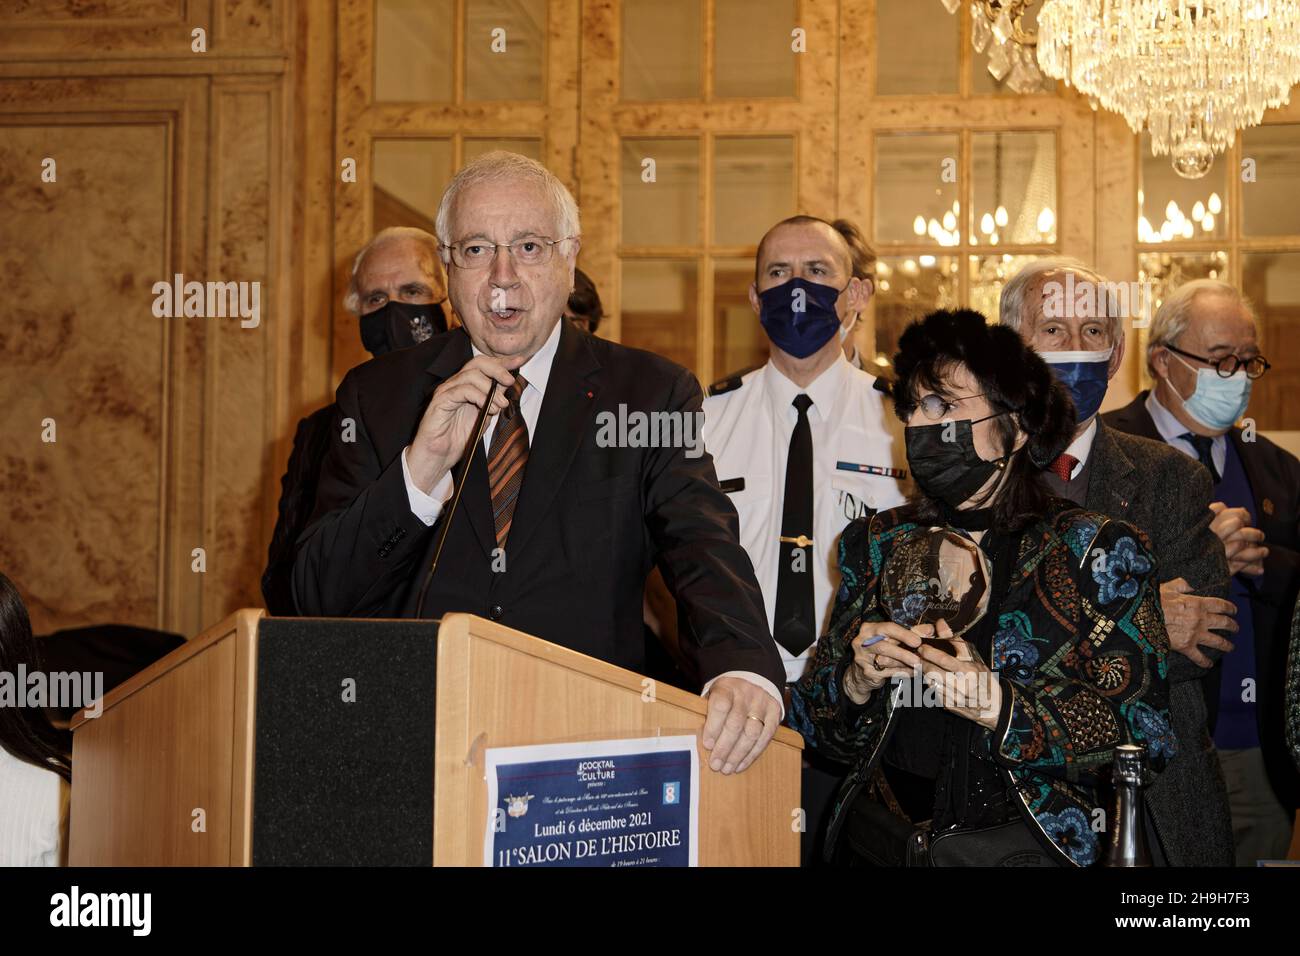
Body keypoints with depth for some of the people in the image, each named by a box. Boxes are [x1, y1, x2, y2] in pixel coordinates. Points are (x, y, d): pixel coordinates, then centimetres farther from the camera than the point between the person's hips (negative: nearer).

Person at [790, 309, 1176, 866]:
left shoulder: (1098, 551, -6)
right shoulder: (877, 544, 3)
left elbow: (1146, 733, -12)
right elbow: (812, 725, 4)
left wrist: (1001, 709, -24)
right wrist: (857, 683, -16)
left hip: (1024, 843, -3)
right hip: (880, 836, 3)